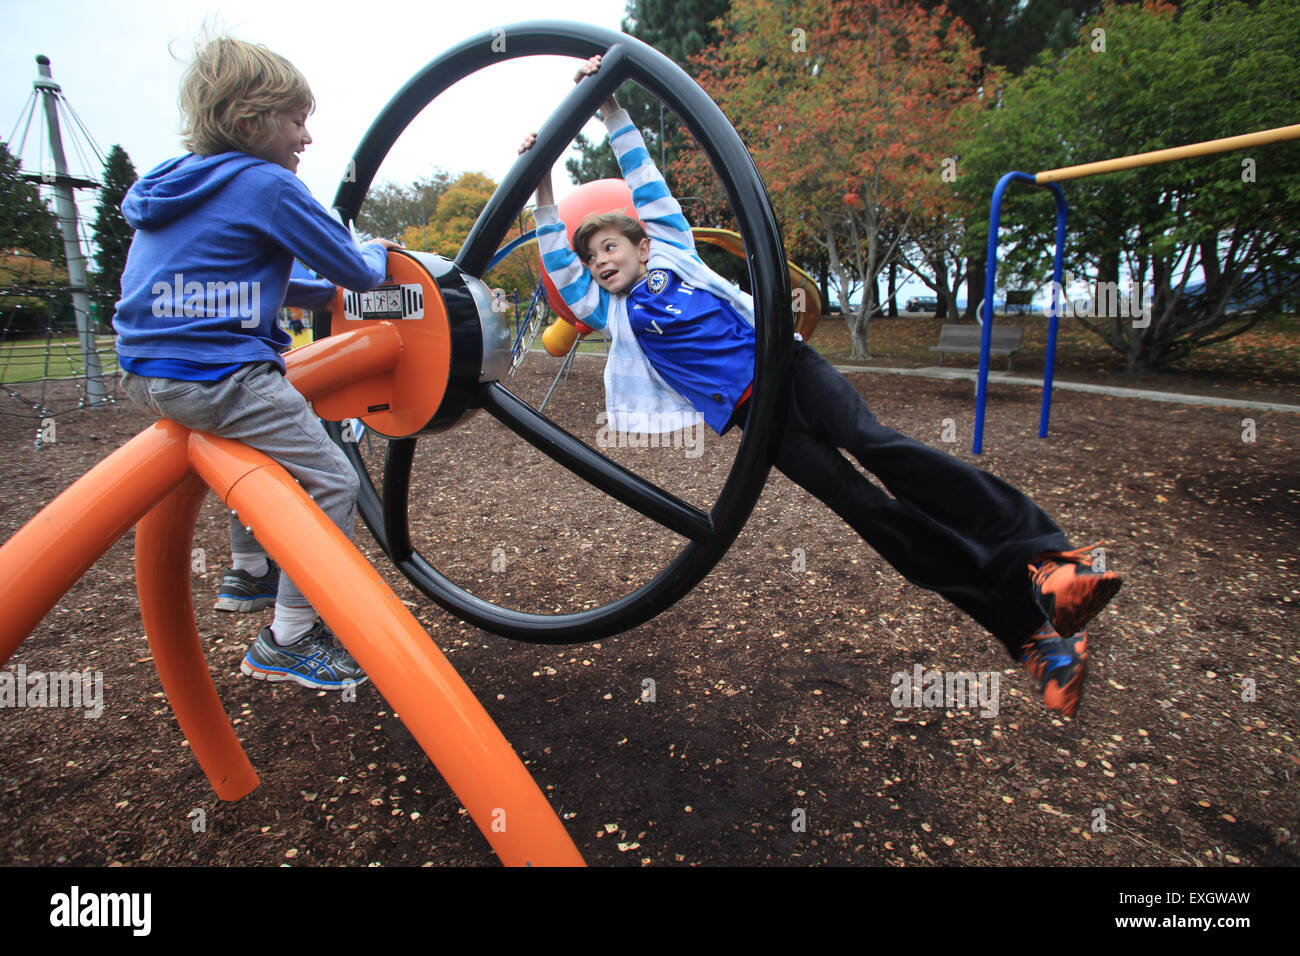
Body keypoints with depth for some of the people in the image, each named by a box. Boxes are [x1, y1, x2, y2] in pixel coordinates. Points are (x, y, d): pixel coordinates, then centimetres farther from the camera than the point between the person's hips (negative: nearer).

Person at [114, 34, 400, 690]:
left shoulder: (181, 182, 19)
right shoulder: (268, 184, -9)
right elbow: (355, 271, -5)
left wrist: (327, 288, 25)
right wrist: (376, 256, 18)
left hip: (147, 374, 10)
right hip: (218, 378, -10)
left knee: (262, 443, 33)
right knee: (331, 484, -5)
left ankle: (250, 569, 43)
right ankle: (287, 641, 2)